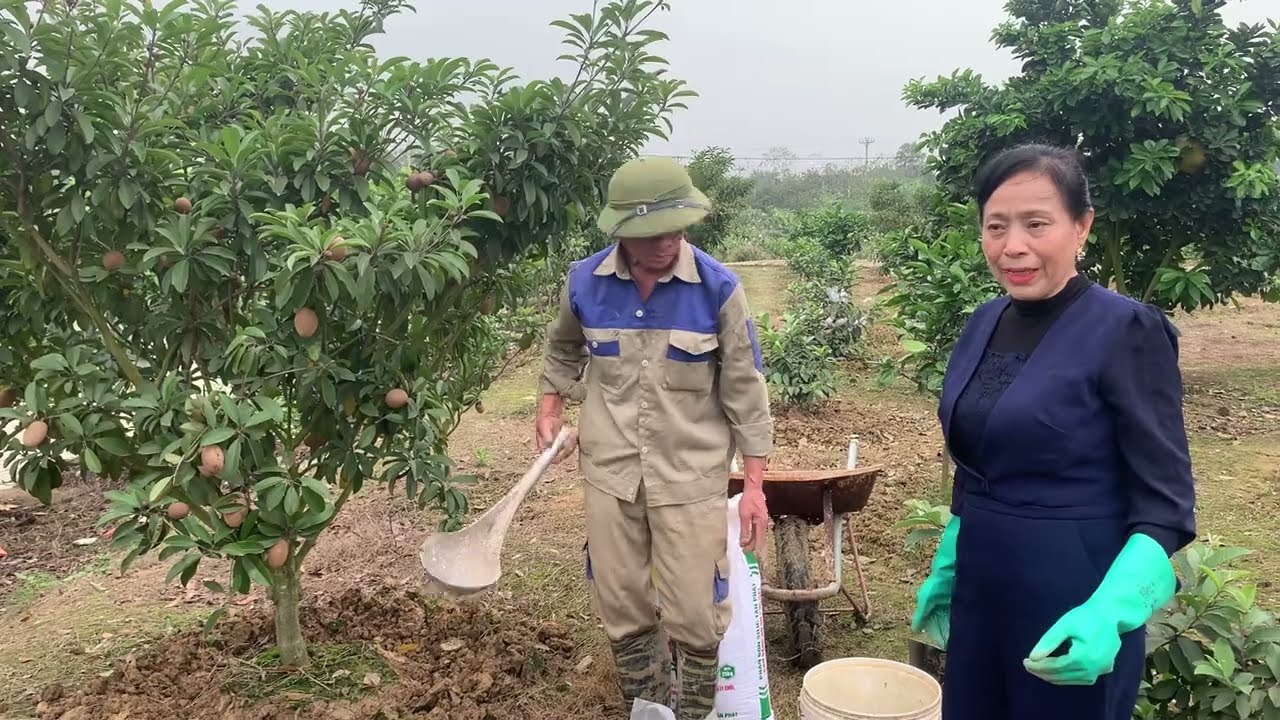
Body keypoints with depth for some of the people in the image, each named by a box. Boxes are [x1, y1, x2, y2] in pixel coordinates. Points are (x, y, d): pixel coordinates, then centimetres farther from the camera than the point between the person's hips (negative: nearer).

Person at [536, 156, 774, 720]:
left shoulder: (717, 288, -13)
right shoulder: (584, 282, -6)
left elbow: (744, 388, -7)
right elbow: (563, 349, 17)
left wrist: (754, 484, -7)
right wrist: (551, 410, 7)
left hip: (692, 474, -2)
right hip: (609, 469, 3)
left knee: (694, 613, 3)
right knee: (621, 608, 14)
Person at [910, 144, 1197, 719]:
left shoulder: (1128, 331, -15)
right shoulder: (983, 324, 3)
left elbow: (1165, 507, -16)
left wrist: (1109, 613, -29)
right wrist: (944, 569, 18)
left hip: (1071, 615, -6)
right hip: (978, 596, 6)